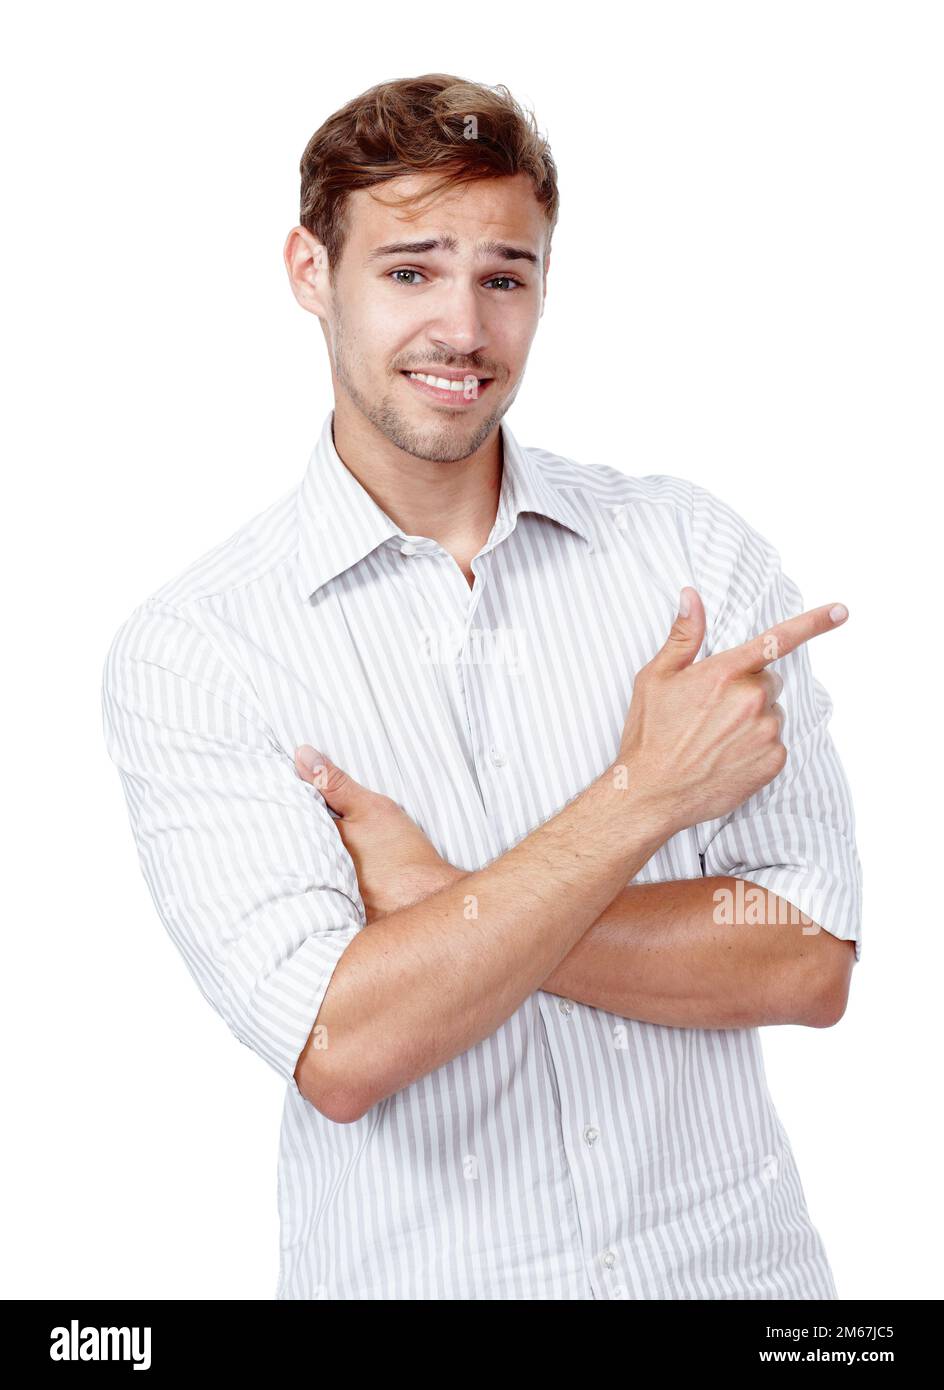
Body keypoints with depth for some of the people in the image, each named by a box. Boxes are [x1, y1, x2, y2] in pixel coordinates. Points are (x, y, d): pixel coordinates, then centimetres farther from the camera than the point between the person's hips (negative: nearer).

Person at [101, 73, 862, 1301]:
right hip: (415, 1270, -1)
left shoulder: (696, 547, -5)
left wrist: (450, 904, -18)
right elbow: (340, 1049, -20)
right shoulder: (186, 650, -11)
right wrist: (648, 789, -19)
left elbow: (810, 964, -10)